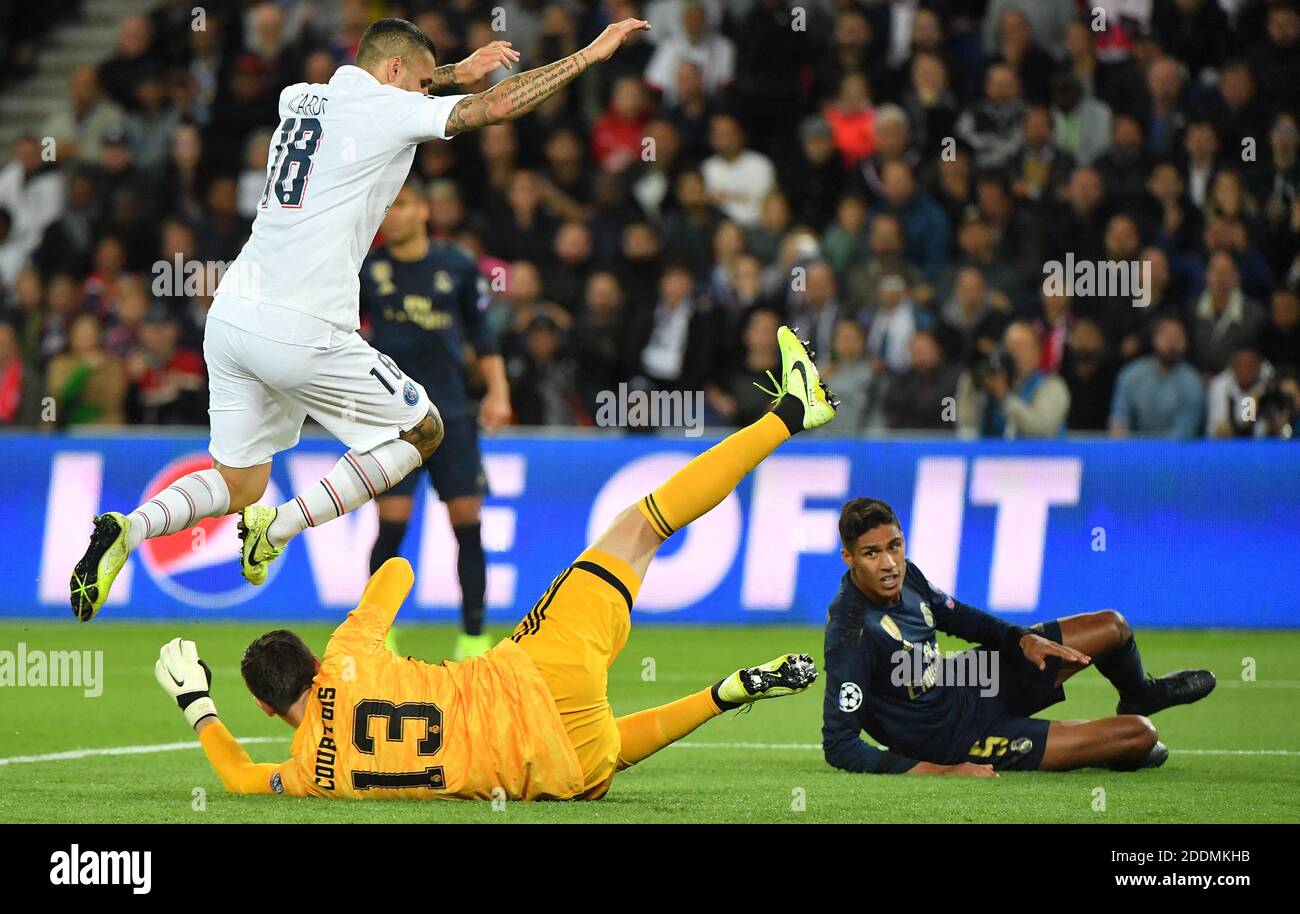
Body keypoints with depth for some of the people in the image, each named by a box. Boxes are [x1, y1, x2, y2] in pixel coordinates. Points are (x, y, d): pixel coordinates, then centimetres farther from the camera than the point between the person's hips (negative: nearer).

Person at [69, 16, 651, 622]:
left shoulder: (300, 99, 17)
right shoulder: (385, 112, -4)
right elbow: (499, 105, -8)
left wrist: (453, 73, 39)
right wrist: (591, 53, -1)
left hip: (230, 316, 7)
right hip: (301, 332, -7)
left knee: (237, 487, 19)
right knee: (424, 430, 13)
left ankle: (129, 528, -10)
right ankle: (280, 526, -1)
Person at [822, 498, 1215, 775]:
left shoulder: (902, 575, -11)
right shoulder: (852, 634, -35)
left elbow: (955, 615, 12)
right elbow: (838, 745, -34)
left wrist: (1022, 640, -4)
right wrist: (939, 771, -36)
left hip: (967, 682, 8)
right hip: (957, 738, -8)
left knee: (1111, 627, 14)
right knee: (1140, 734, -6)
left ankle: (1141, 695, 50)